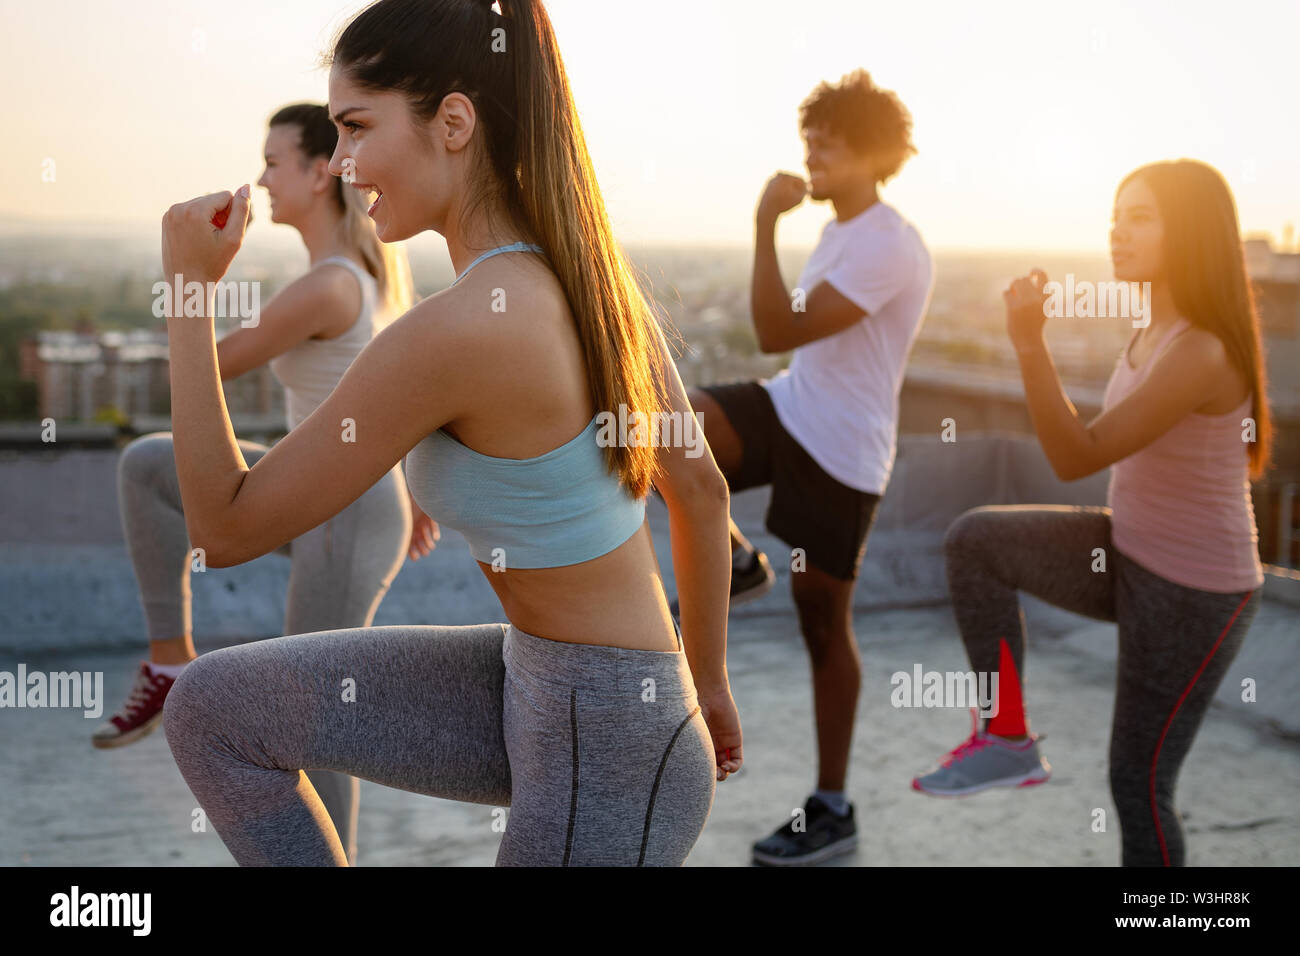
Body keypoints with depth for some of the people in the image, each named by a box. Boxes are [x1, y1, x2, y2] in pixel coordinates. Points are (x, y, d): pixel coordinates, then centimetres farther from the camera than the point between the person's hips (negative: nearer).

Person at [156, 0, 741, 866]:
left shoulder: (459, 330, -26)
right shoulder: (591, 272, -2)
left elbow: (228, 526, -16)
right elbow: (700, 489, 8)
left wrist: (188, 289, -11)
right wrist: (709, 683, 21)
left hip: (605, 756, -8)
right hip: (536, 680, 8)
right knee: (211, 708, 9)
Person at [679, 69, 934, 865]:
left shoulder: (888, 246, -19)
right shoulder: (843, 231, 13)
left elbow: (778, 333, -25)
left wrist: (766, 226, -24)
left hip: (840, 449, -8)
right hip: (790, 409, 8)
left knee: (824, 623, 2)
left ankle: (833, 810, 17)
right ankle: (736, 563, 3)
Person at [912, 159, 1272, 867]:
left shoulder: (1199, 353, -27)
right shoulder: (1157, 327, 1)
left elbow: (1076, 458, -28)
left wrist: (1028, 341, -35)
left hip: (1190, 593, -8)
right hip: (1132, 557, 8)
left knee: (1138, 784, 2)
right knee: (974, 540, -9)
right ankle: (1008, 741, 0)